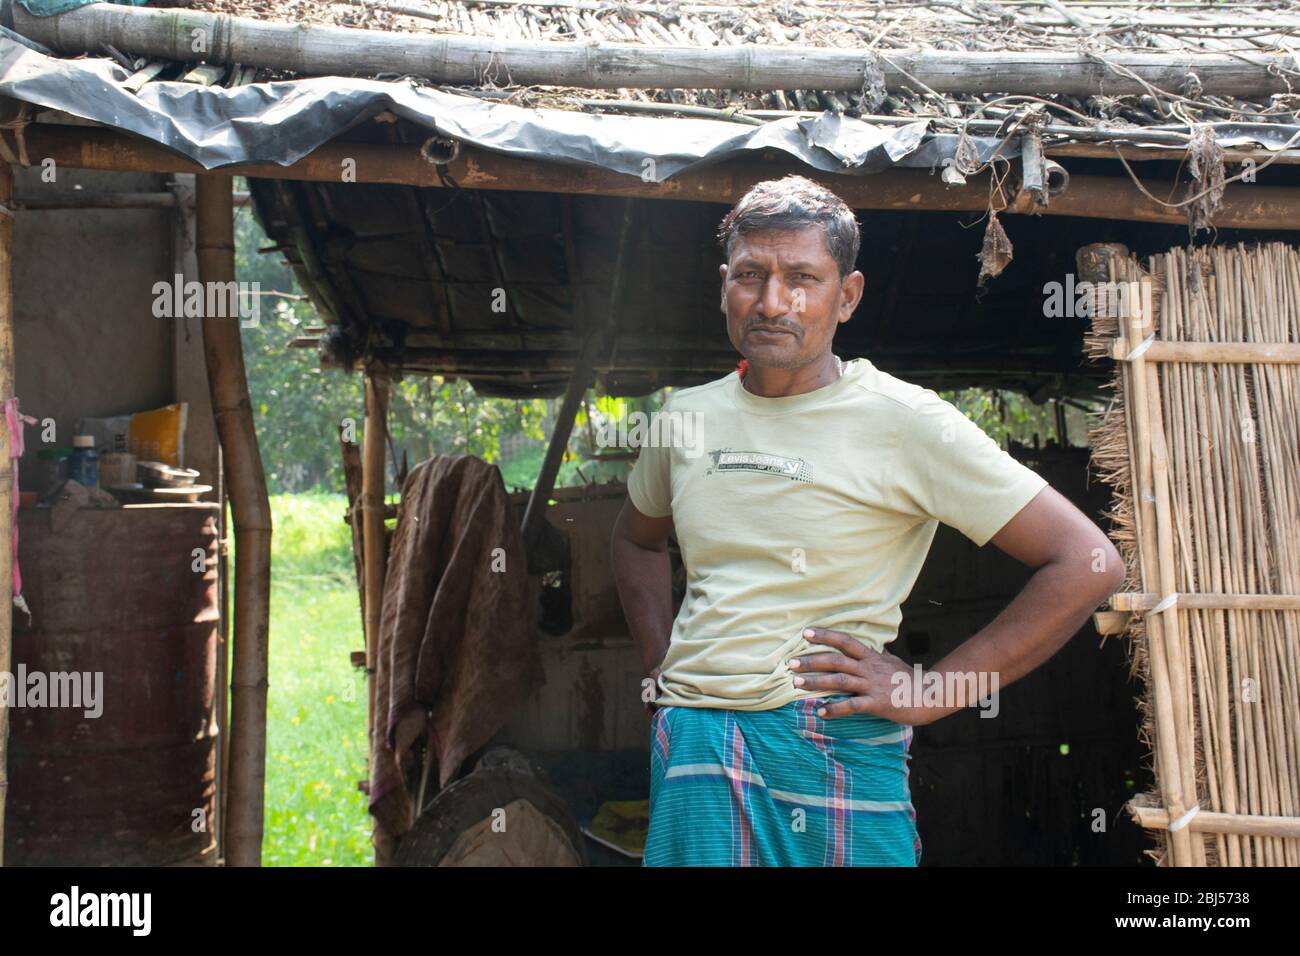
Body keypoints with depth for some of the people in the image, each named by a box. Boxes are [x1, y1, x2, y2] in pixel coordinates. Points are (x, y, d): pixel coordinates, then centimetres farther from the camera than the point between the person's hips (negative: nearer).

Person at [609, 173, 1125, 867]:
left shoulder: (902, 420, -9)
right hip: (690, 735, 4)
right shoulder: (687, 416, 6)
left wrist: (929, 692, -11)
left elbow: (1088, 565, -11)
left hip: (833, 743, -3)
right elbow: (635, 541, 27)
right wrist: (659, 667, 13)